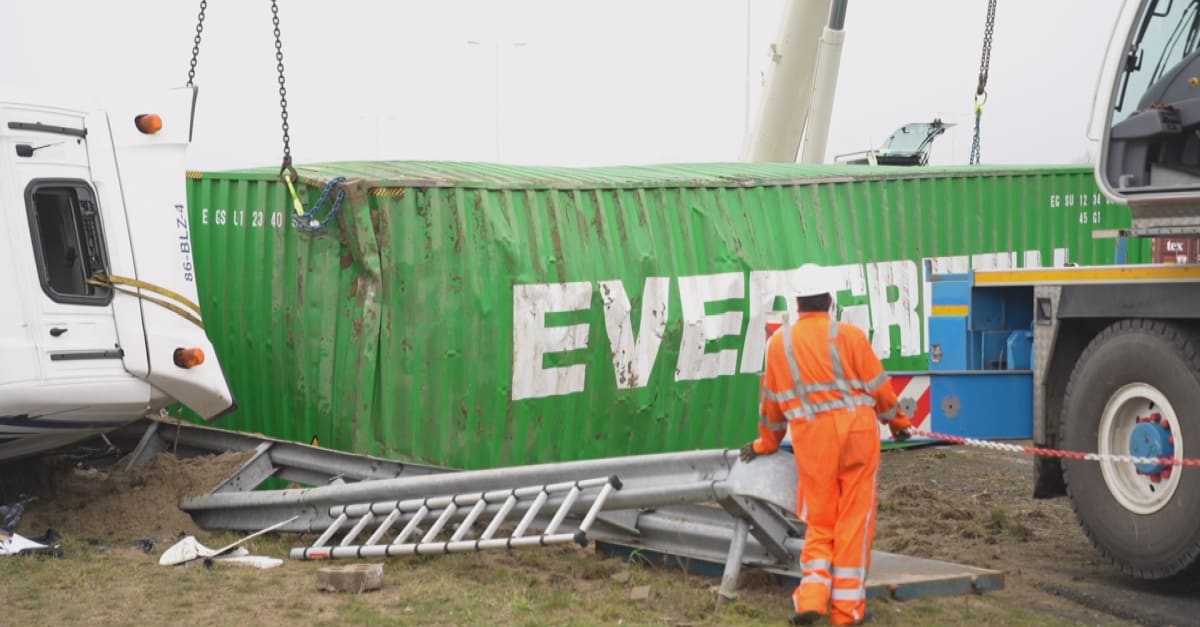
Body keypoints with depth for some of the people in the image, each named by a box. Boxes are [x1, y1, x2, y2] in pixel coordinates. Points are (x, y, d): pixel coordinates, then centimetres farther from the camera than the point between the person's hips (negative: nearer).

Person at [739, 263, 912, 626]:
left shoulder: (779, 342, 4)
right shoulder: (850, 335, -5)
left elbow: (772, 399, 13)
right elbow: (878, 386, 3)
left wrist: (767, 443, 28)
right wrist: (897, 421, 20)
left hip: (812, 440, 2)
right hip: (856, 433, -2)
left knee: (819, 521, 13)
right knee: (854, 520, 5)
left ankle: (812, 597, -3)